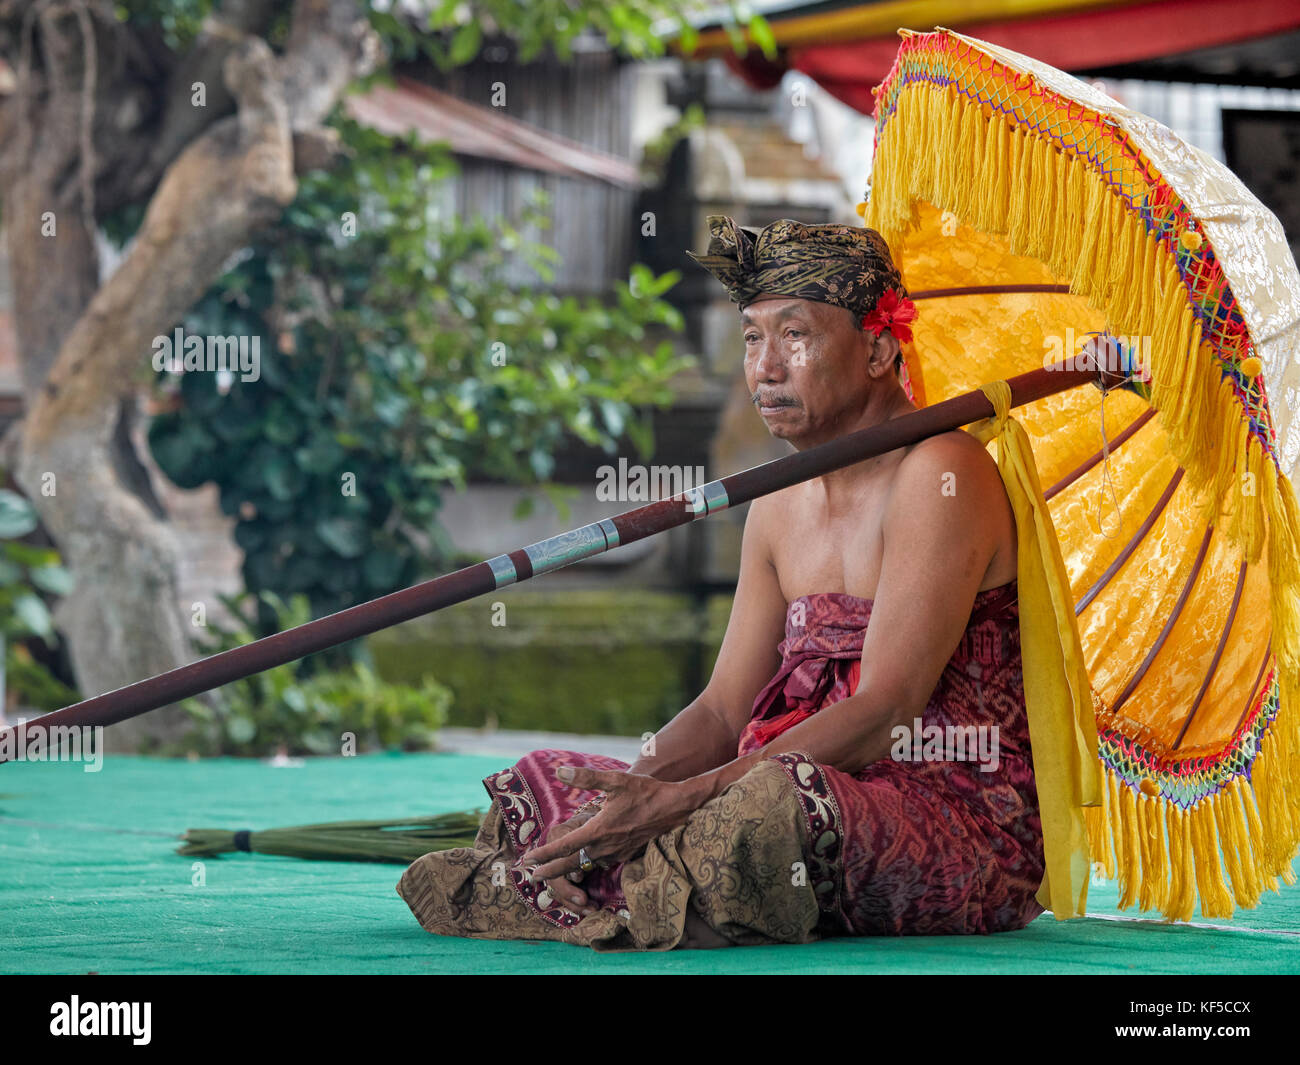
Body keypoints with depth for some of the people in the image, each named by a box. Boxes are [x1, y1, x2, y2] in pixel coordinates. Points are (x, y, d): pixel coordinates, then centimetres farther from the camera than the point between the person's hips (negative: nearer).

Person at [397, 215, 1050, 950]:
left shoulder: (942, 475, -12)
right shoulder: (782, 507, 15)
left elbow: (883, 715, -21)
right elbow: (725, 711, 12)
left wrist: (678, 801, -26)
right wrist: (633, 790, -11)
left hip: (971, 827, -7)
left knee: (770, 805, -38)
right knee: (538, 785, -3)